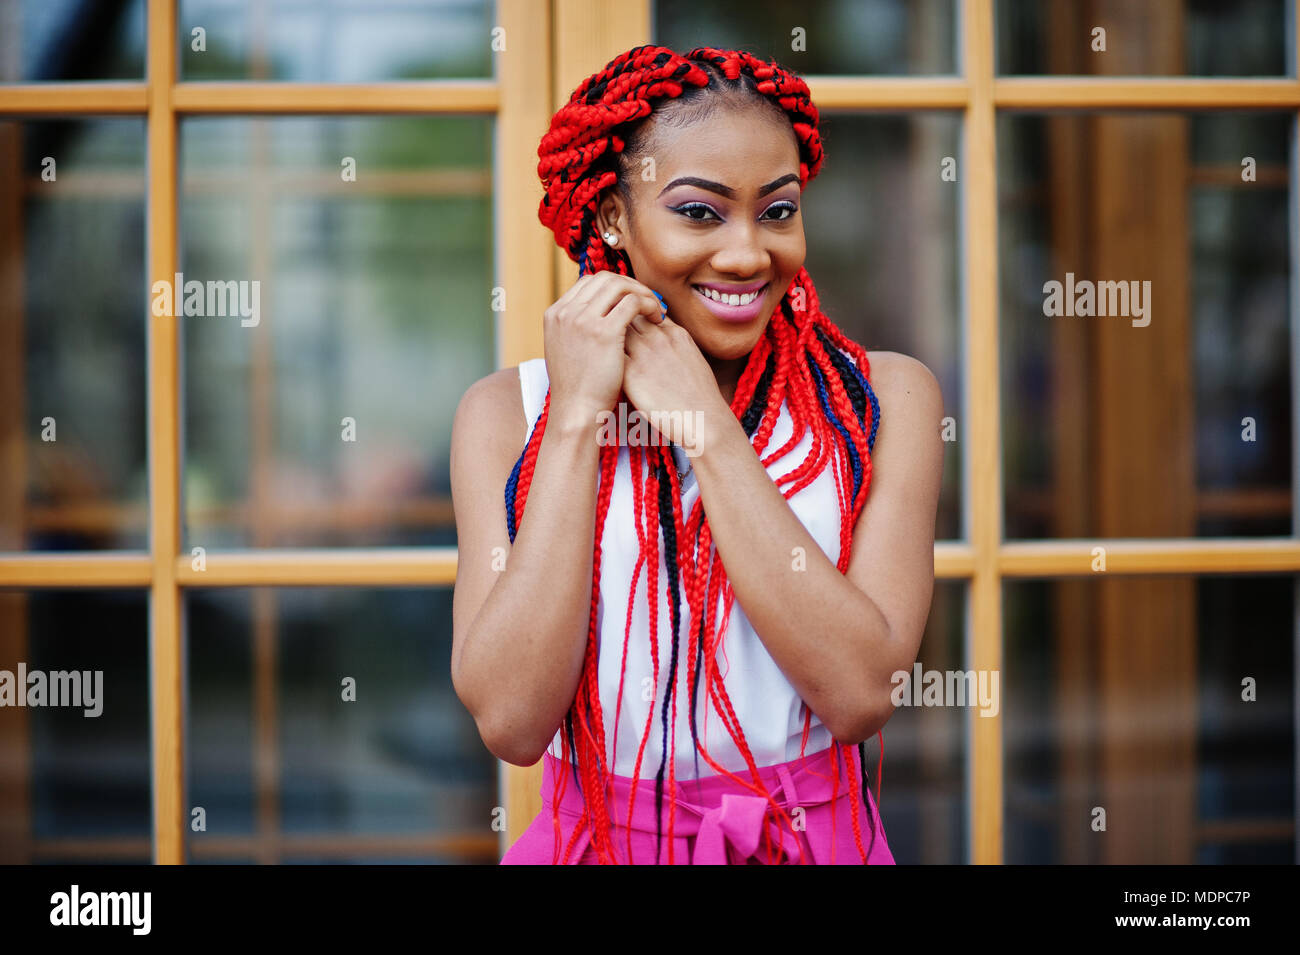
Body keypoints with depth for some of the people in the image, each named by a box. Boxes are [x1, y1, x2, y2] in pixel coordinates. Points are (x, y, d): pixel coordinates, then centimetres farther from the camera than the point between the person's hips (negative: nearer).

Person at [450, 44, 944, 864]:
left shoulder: (883, 397, -6)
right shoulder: (508, 413, -5)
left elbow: (860, 695, -19)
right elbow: (510, 720, -17)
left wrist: (703, 421, -17)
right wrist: (577, 420, -17)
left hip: (817, 840, 0)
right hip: (598, 839, 0)